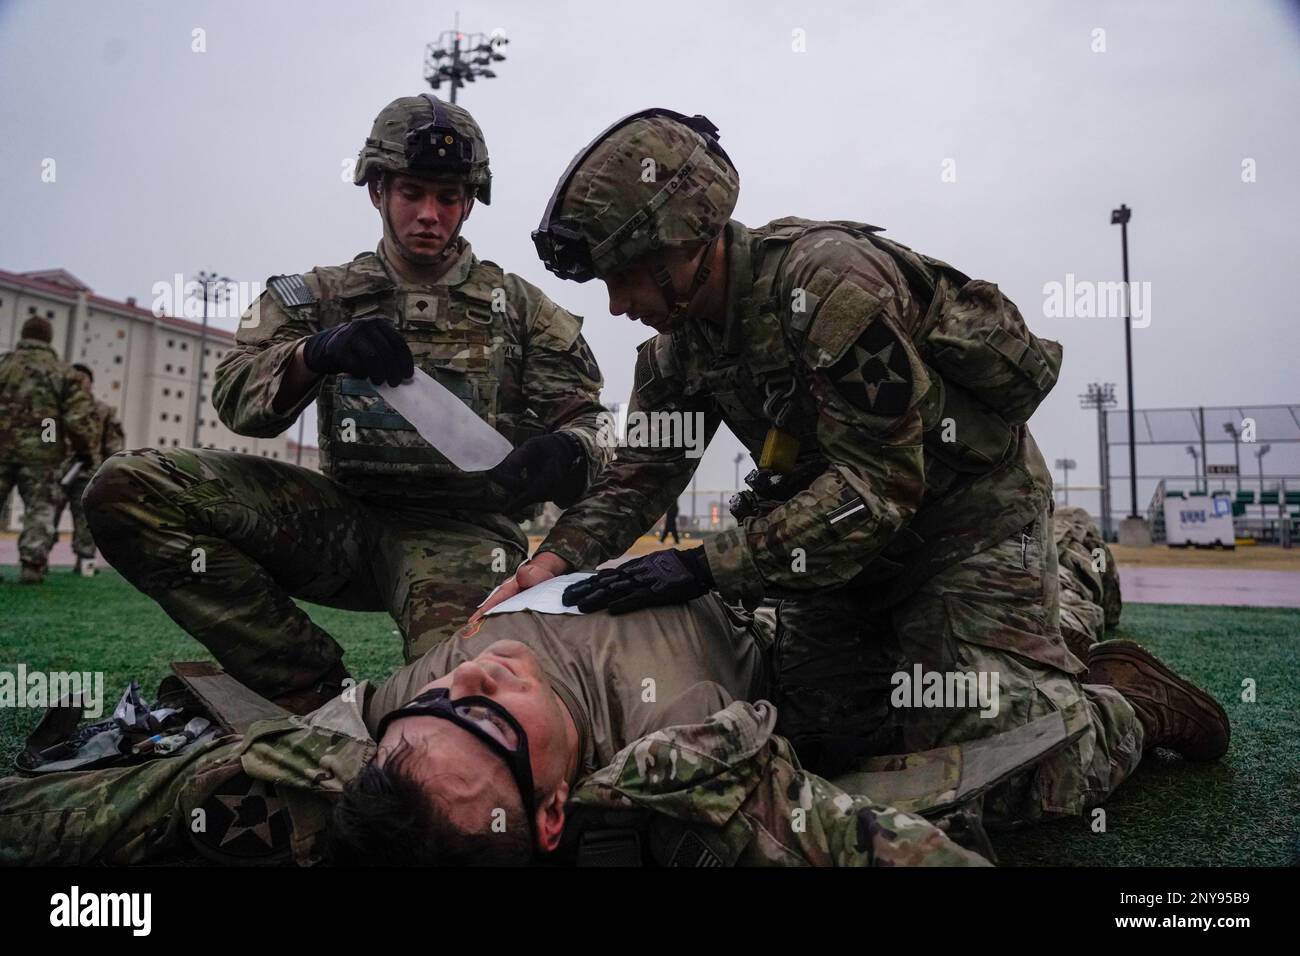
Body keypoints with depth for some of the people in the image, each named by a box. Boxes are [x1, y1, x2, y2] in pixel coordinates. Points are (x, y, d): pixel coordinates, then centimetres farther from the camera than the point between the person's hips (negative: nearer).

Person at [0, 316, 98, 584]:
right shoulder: (63, 373, 2)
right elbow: (80, 417, -5)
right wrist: (89, 451, 5)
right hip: (42, 453, -1)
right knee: (40, 508, 6)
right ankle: (32, 564, -1)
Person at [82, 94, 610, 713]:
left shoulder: (519, 307, 10)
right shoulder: (324, 296, 13)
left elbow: (583, 422, 6)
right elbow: (236, 397, 0)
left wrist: (566, 453, -20)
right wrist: (316, 353, -22)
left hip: (460, 527, -2)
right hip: (348, 516, 3)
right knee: (127, 488, -16)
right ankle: (316, 695, -12)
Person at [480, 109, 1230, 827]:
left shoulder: (830, 282, -29)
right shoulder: (682, 338, -3)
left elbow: (878, 484, -31)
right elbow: (642, 470, -2)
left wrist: (707, 566, -34)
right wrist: (559, 556, -19)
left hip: (969, 508, -7)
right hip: (851, 528, 8)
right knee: (823, 742, 8)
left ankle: (1136, 701, 19)